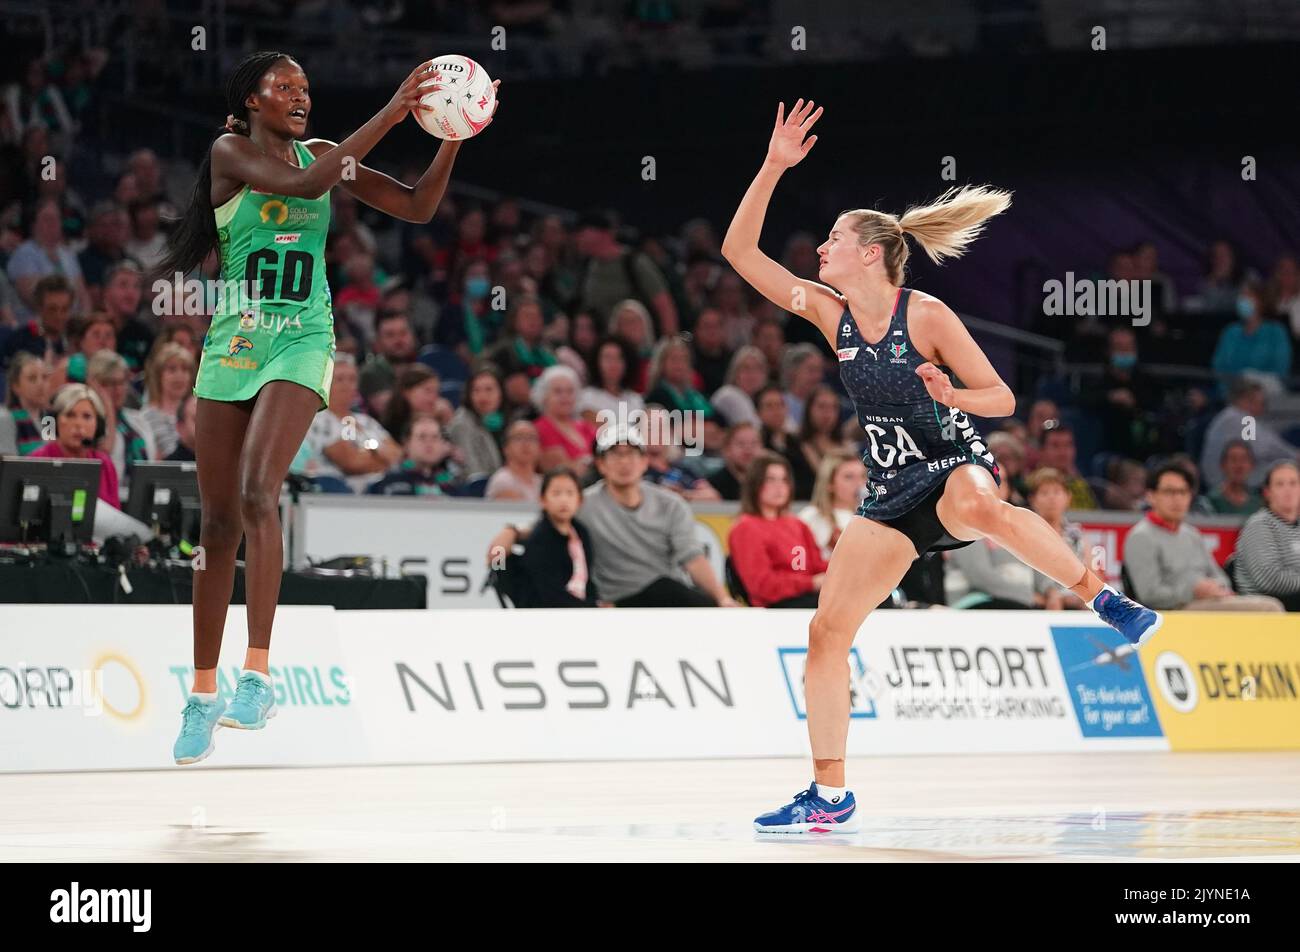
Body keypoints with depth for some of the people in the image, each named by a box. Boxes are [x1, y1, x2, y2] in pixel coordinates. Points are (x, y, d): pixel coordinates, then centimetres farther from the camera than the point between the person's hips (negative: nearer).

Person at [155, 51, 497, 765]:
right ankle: (203, 696, 13)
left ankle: (257, 676, -26)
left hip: (299, 344, 0)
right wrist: (387, 117, -22)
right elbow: (301, 185, -20)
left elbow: (418, 207, 9)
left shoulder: (324, 155, 10)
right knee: (218, 522, 3)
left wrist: (453, 138, -6)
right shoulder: (230, 152, -2)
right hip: (232, 343, 0)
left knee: (256, 494, -23)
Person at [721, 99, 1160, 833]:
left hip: (957, 466, -6)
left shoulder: (926, 316, -11)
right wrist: (773, 167, -8)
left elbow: (1003, 398, -8)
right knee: (827, 631, -4)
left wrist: (950, 396, -28)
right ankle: (830, 796, 4)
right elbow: (740, 251, 1)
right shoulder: (828, 312, 3)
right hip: (893, 494, 6)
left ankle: (1105, 598, -28)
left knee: (974, 508, -45)